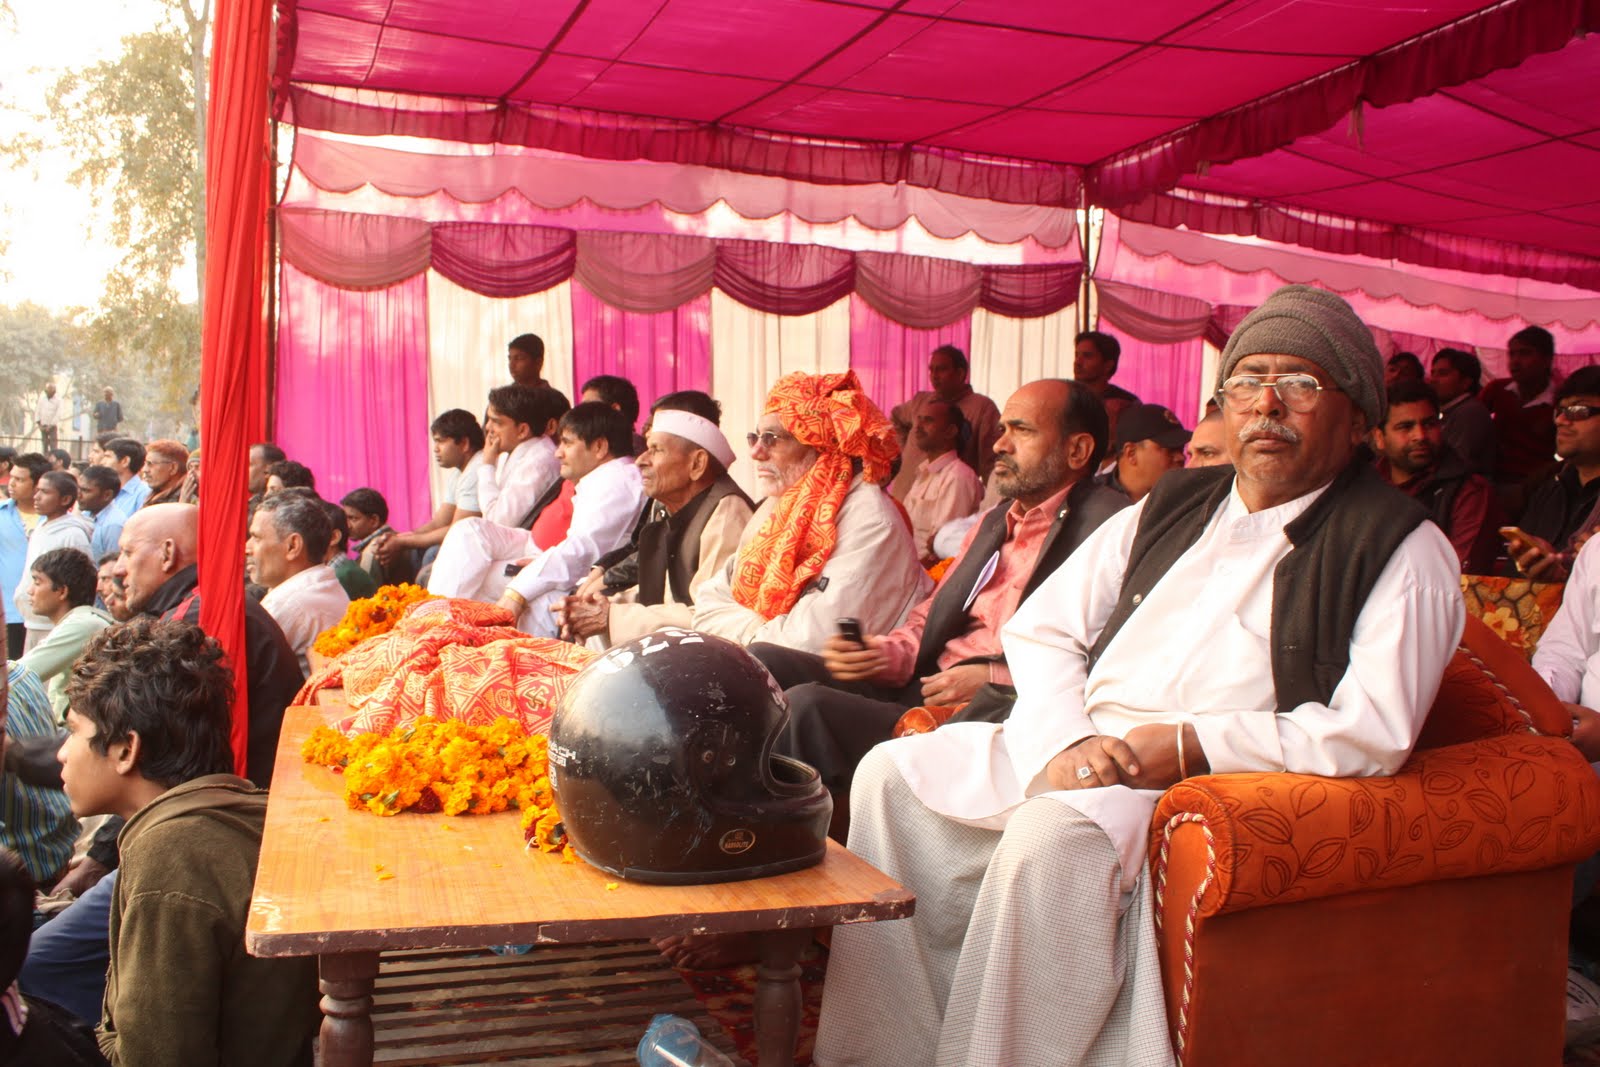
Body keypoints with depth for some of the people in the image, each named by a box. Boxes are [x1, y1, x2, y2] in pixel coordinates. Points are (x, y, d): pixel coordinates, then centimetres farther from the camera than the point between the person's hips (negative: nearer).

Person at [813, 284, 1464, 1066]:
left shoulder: (1401, 549, 0)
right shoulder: (1171, 509, 17)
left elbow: (1377, 731, -13)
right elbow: (1041, 629, 13)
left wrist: (1190, 745, -18)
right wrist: (1067, 744, -8)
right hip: (1078, 746, 7)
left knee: (1055, 834, -34)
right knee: (893, 775, -9)